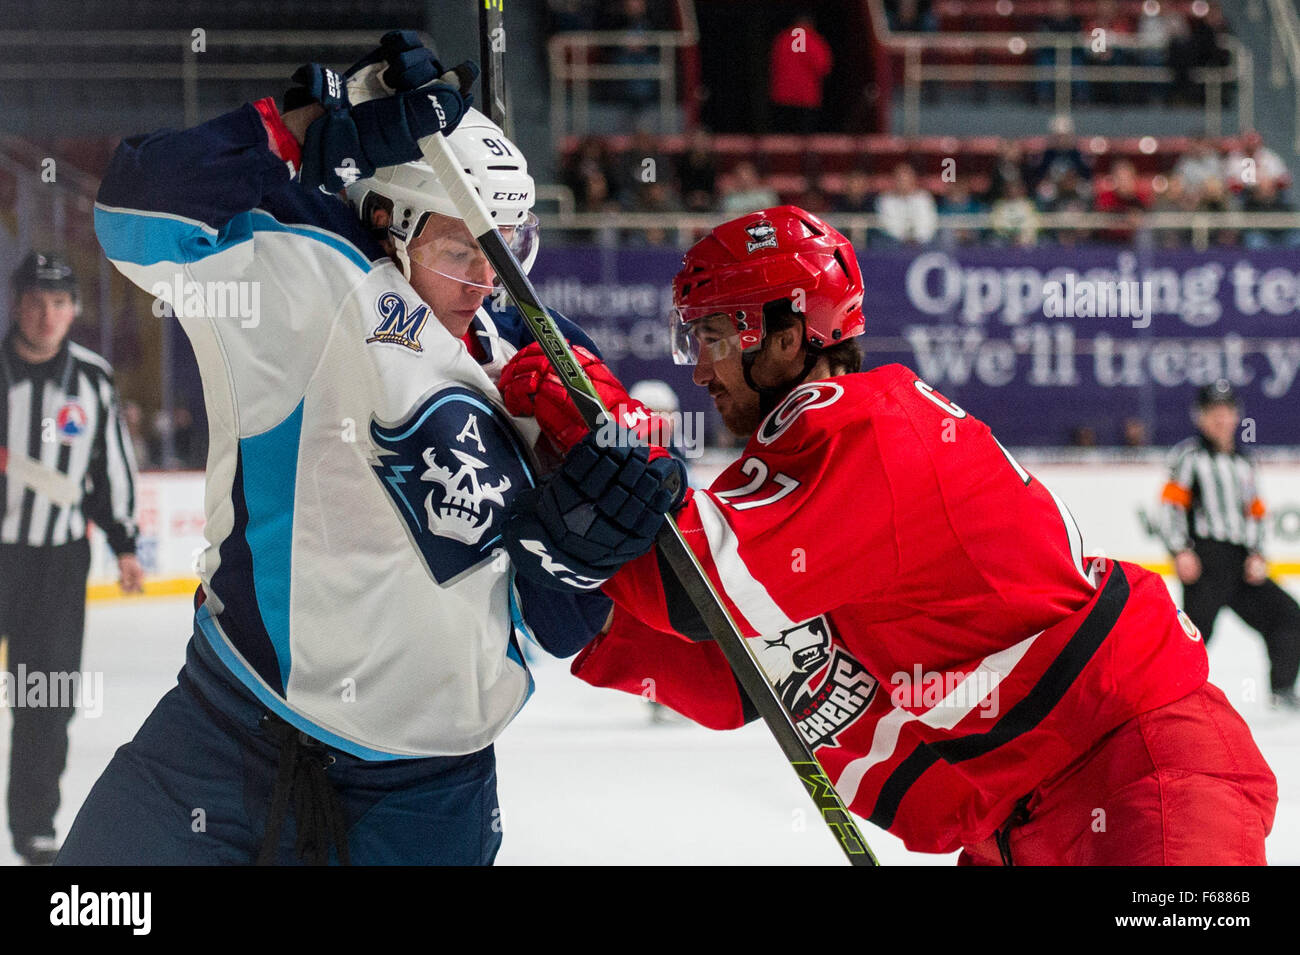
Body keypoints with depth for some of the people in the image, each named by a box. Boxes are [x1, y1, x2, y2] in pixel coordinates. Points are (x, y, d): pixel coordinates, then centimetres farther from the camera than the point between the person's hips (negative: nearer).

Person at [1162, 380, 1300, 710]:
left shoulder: (1243, 463, 22)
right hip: (1205, 558, -7)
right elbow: (1172, 503, -6)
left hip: (1240, 563, 7)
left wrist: (1257, 556, 6)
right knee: (1199, 625, -19)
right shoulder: (1189, 455, 2)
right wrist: (1180, 551, -17)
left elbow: (1254, 513, 21)